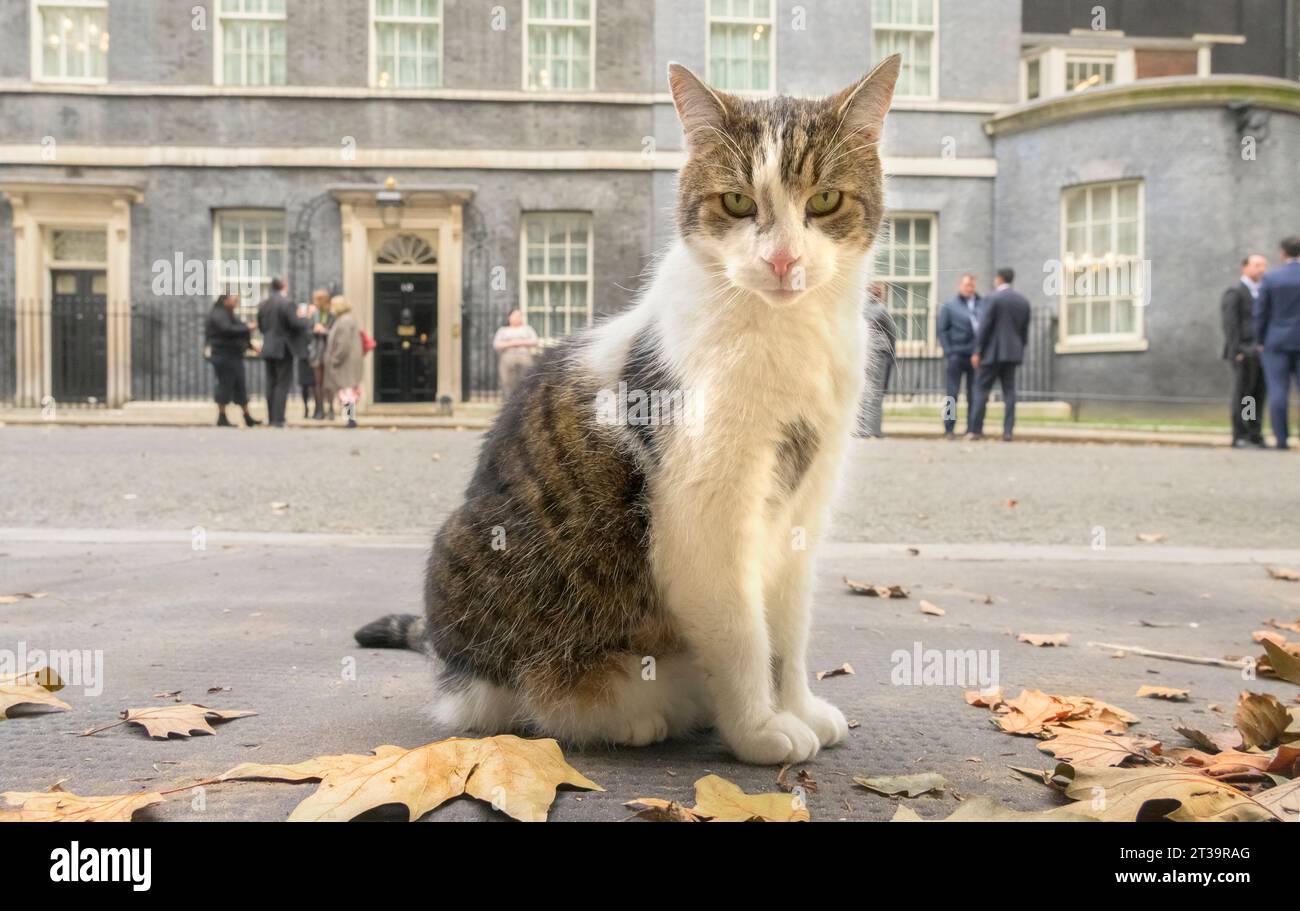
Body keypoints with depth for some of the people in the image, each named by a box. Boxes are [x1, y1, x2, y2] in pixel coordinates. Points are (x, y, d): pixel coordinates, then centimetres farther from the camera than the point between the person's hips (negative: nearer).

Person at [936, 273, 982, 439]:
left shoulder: (983, 304, 10)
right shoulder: (949, 306, 7)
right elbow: (942, 330, 2)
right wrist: (949, 353, -8)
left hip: (976, 355, 2)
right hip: (957, 355, -2)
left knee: (975, 395, 4)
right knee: (952, 394, -1)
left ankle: (972, 428, 10)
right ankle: (949, 429, 4)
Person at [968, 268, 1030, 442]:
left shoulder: (994, 299, -8)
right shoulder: (1023, 301, 10)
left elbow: (984, 327, -11)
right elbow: (1025, 330, 13)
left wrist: (977, 352, -8)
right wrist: (1020, 349, 19)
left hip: (993, 351, -6)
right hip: (1013, 353, 6)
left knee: (982, 389, 0)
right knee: (1009, 391, 6)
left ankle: (976, 430, -1)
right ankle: (1008, 431, 0)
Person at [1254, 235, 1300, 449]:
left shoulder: (1270, 278, -3)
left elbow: (1260, 313, -1)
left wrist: (1260, 341, 8)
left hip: (1276, 343, -1)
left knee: (1278, 391, 0)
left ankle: (1282, 438, -1)